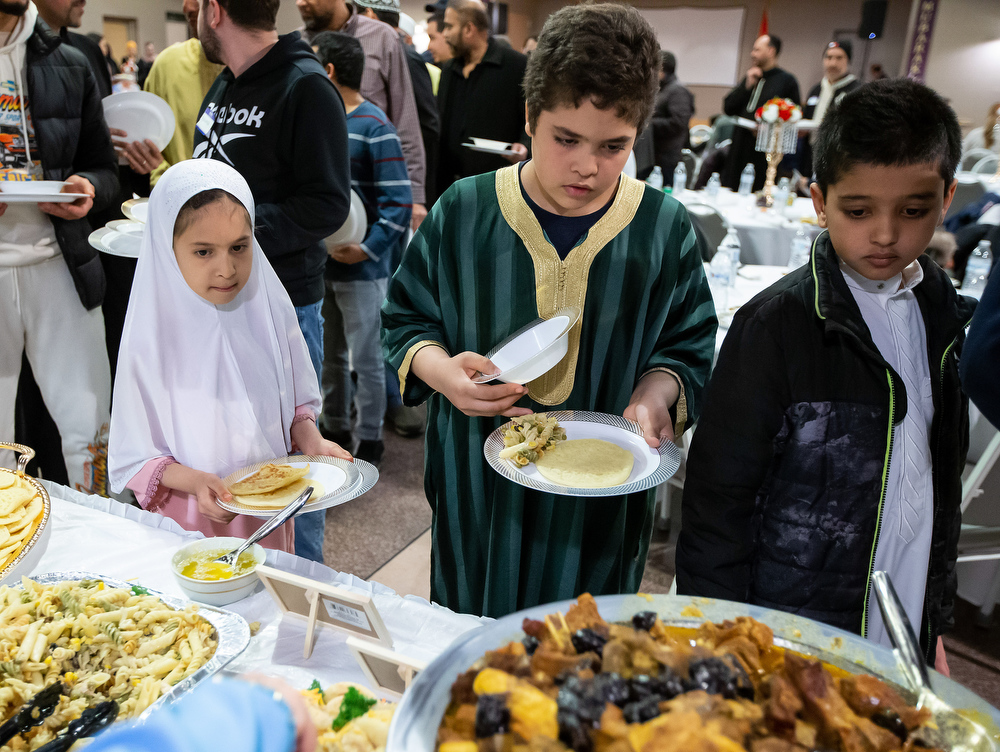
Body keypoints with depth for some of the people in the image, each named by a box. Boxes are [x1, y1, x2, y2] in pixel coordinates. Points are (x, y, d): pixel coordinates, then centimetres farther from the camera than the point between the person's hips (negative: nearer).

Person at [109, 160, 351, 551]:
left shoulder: (271, 312, -8)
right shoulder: (152, 339, -16)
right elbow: (133, 460, -11)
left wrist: (310, 439, -13)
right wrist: (192, 480, -27)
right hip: (190, 520, -3)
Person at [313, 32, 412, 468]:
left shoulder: (374, 128, -11)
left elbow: (398, 202, -16)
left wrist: (368, 249, -21)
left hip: (362, 269, -7)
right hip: (319, 263, 7)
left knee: (365, 359, 4)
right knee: (328, 355, 16)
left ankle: (369, 441, 18)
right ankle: (334, 430, 32)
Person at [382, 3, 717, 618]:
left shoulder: (666, 231, -5)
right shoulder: (464, 212, -6)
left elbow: (687, 349, 4)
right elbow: (407, 322, 3)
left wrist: (655, 395, -16)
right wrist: (441, 371, -17)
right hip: (477, 490, 1)